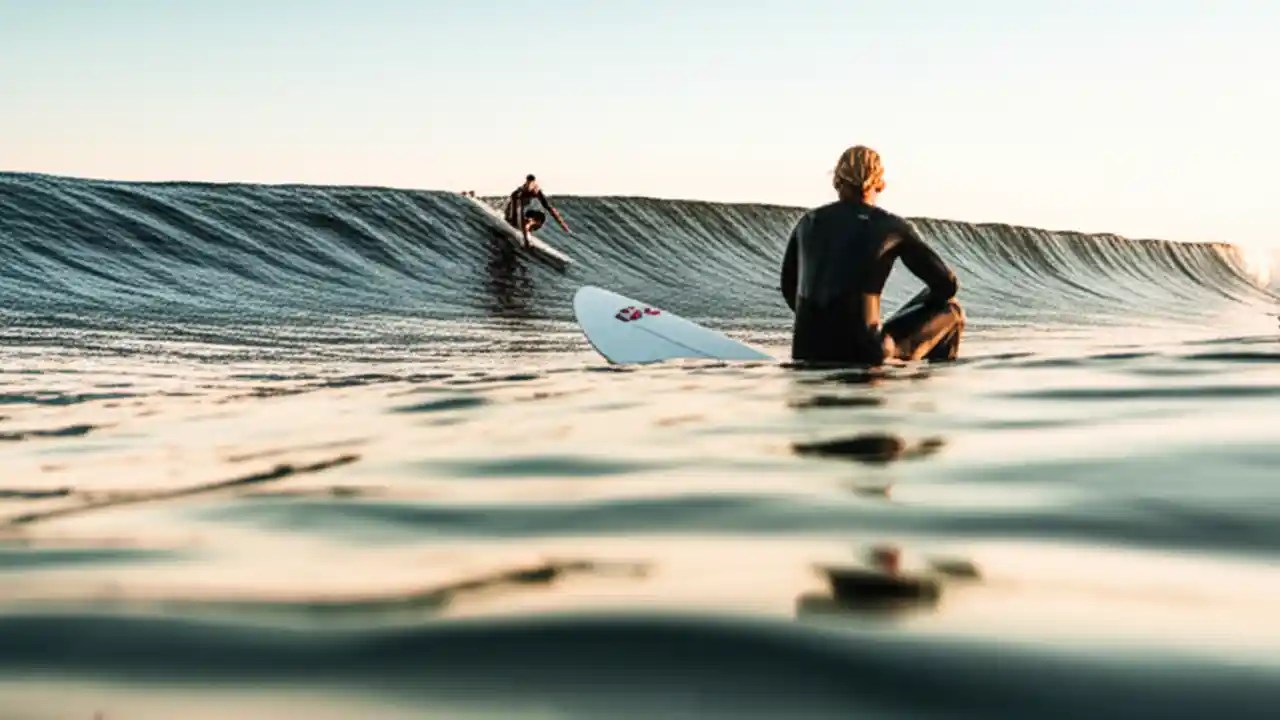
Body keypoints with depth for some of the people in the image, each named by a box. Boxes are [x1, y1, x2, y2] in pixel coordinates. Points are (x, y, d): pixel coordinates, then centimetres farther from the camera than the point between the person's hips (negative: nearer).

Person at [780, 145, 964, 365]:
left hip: (808, 355, 5)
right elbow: (947, 283, 7)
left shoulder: (809, 222, 11)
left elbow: (789, 289, 22)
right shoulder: (890, 226, 1)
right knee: (951, 310, 18)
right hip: (863, 354, -5)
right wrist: (918, 311, 26)